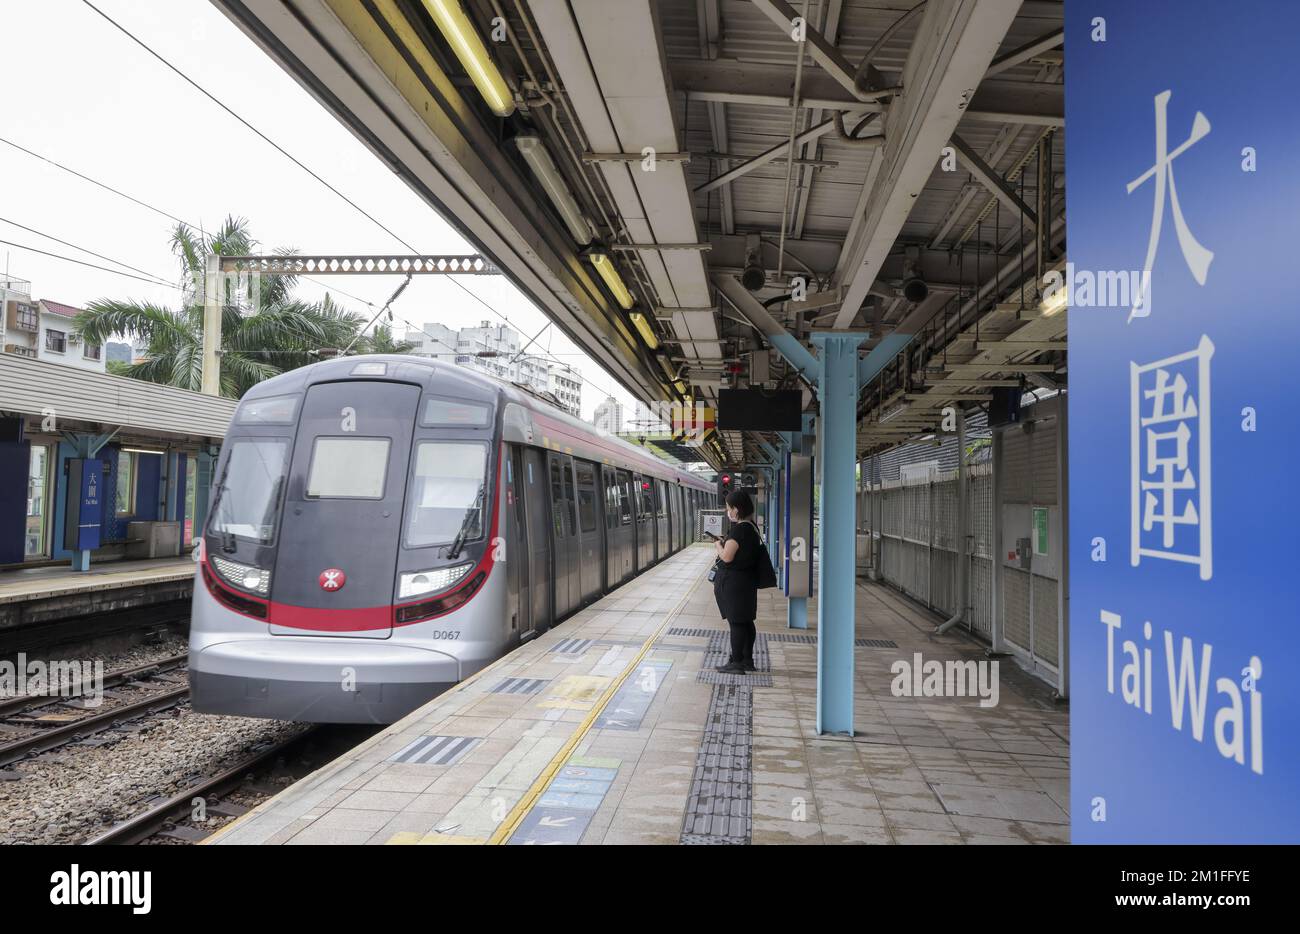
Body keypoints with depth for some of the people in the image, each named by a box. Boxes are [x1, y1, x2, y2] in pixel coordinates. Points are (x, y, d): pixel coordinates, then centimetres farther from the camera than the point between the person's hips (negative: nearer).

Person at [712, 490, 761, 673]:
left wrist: (718, 546, -5)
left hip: (733, 583, -9)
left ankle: (736, 663, 4)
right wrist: (725, 543, 12)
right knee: (746, 621, 14)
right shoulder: (752, 527, 7)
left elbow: (727, 556, -23)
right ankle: (747, 660, 23)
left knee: (736, 622, -2)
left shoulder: (738, 530, -21)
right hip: (748, 580, 9)